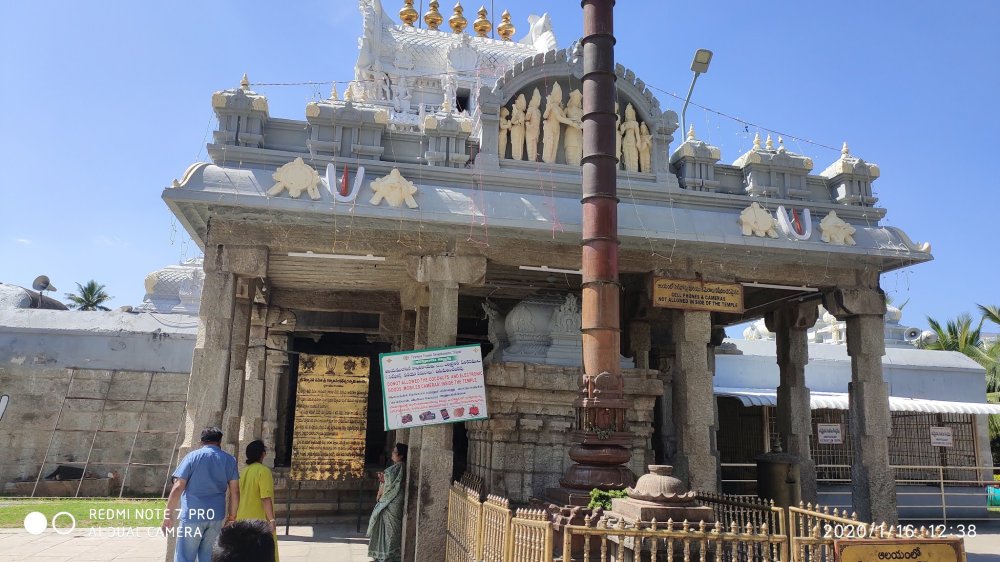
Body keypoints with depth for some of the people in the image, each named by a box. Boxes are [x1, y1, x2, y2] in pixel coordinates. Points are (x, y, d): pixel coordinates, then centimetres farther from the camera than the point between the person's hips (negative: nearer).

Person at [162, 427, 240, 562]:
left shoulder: (192, 456, -2)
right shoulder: (229, 460, 6)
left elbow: (178, 488, -8)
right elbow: (235, 491, 4)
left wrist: (168, 515, -3)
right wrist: (232, 516, 11)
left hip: (192, 515, -3)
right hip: (216, 517, 3)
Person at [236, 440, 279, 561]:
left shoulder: (243, 471, 9)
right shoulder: (263, 471, -14)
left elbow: (239, 496, 17)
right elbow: (266, 498, -20)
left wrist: (235, 516, 27)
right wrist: (271, 520, -17)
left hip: (243, 519, 7)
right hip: (259, 520, -7)